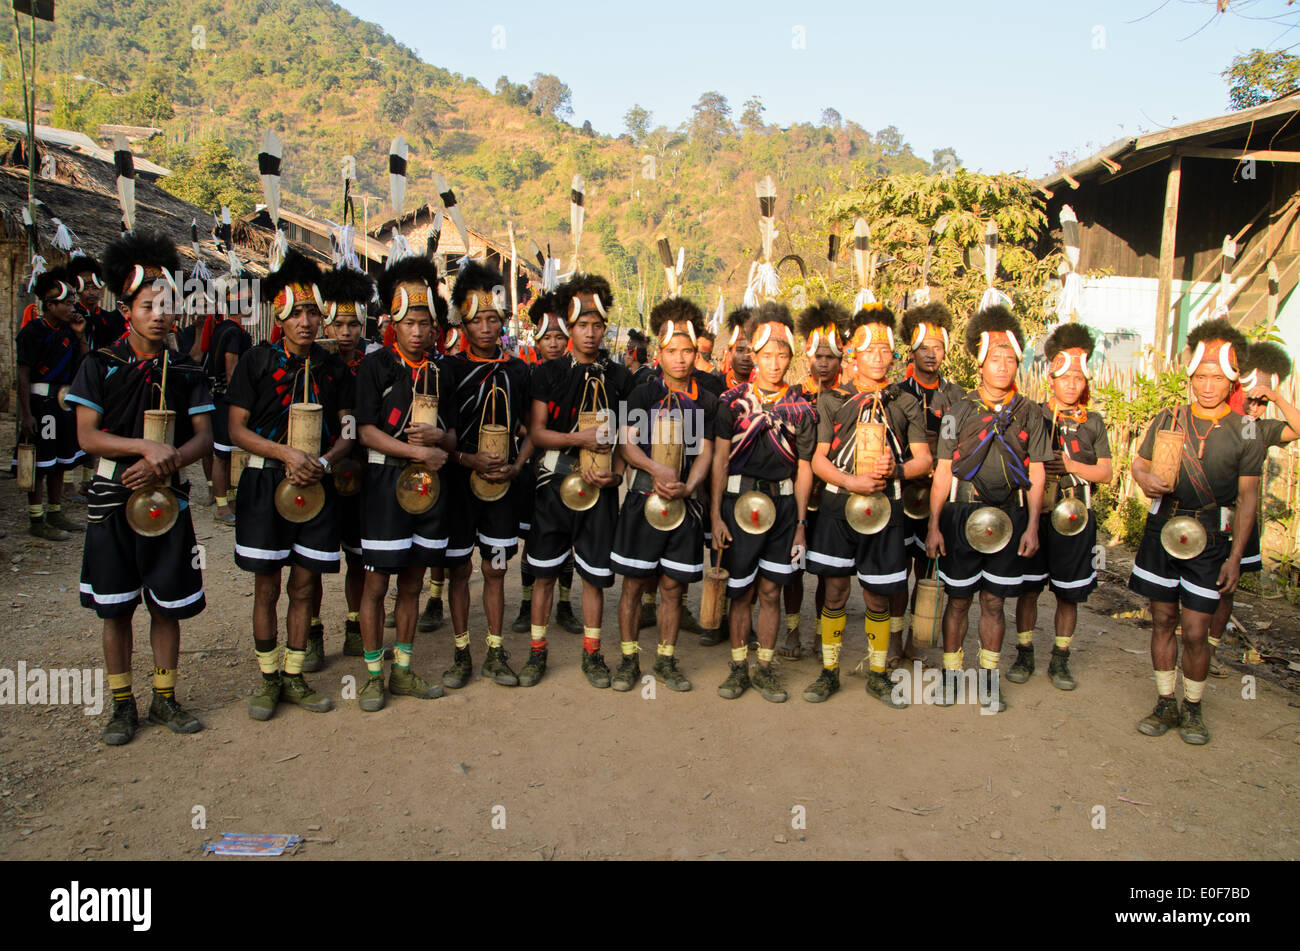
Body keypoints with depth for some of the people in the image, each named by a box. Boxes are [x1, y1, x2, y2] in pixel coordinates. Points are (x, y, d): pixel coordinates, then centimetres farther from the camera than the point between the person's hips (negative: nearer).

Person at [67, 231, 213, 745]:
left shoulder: (186, 371, 4)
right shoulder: (100, 365, -1)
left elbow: (204, 437, -1)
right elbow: (87, 435, -6)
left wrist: (160, 465, -17)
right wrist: (146, 446, -20)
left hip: (167, 497, 1)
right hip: (113, 502, -1)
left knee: (167, 605, 7)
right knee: (115, 607, 7)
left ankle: (165, 698, 22)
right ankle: (122, 705, 21)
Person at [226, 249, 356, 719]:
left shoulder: (333, 367, 5)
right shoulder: (257, 361, -3)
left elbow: (347, 431, 6)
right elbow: (238, 430, -5)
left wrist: (323, 462, -13)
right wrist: (289, 454, -18)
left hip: (316, 485, 2)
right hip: (266, 485, -2)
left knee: (304, 585, 9)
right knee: (267, 587, 5)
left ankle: (294, 676, 23)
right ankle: (268, 677, 21)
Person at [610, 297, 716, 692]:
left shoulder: (706, 401, 8)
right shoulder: (644, 394, 1)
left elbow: (705, 451, 4)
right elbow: (627, 444, -3)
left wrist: (687, 486, -14)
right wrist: (657, 470, -21)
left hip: (685, 503, 2)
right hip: (644, 498, -2)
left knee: (673, 588, 8)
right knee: (634, 584, 3)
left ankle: (666, 662, 21)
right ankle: (629, 660, 16)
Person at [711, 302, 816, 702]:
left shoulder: (800, 409, 3)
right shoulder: (733, 400, -1)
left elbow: (803, 470, 7)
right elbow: (720, 460, -1)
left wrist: (801, 524, 5)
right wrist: (716, 515, -5)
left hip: (782, 503, 1)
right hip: (739, 500, -1)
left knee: (771, 591, 8)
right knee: (741, 591, 7)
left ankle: (765, 669, 22)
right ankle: (739, 667, 21)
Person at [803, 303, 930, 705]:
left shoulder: (906, 403, 9)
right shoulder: (832, 399, 5)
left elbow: (923, 458, 6)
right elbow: (818, 459, 1)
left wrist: (896, 470, -15)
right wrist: (851, 482, -16)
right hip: (837, 505, -1)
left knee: (878, 598, 7)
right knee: (835, 592, 4)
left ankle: (877, 674, 23)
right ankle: (829, 672, 18)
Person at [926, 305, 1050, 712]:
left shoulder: (1029, 413, 4)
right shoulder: (961, 410, 0)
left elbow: (1036, 473, 6)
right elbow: (943, 471, 0)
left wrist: (1031, 526, -1)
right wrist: (934, 525, -4)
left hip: (1009, 515, 1)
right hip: (962, 513, -1)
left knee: (993, 601, 10)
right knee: (958, 599, 7)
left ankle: (989, 678, 22)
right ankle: (951, 672, 22)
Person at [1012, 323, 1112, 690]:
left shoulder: (1093, 422, 6)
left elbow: (1106, 473, 3)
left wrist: (1071, 465, -12)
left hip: (1075, 518, 1)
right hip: (1035, 514, -1)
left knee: (1069, 593, 7)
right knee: (1028, 588, 4)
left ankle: (1060, 660, 20)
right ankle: (1024, 655, 18)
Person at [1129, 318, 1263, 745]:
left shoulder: (1245, 432, -2)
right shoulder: (1167, 420, 3)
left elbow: (1247, 498, 1)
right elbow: (1138, 464, 14)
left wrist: (1235, 557, -3)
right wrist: (1146, 479, -12)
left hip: (1210, 538, -2)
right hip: (1162, 529, 2)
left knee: (1195, 631, -2)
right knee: (1163, 621, 9)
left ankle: (1193, 709, 19)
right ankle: (1165, 704, 23)